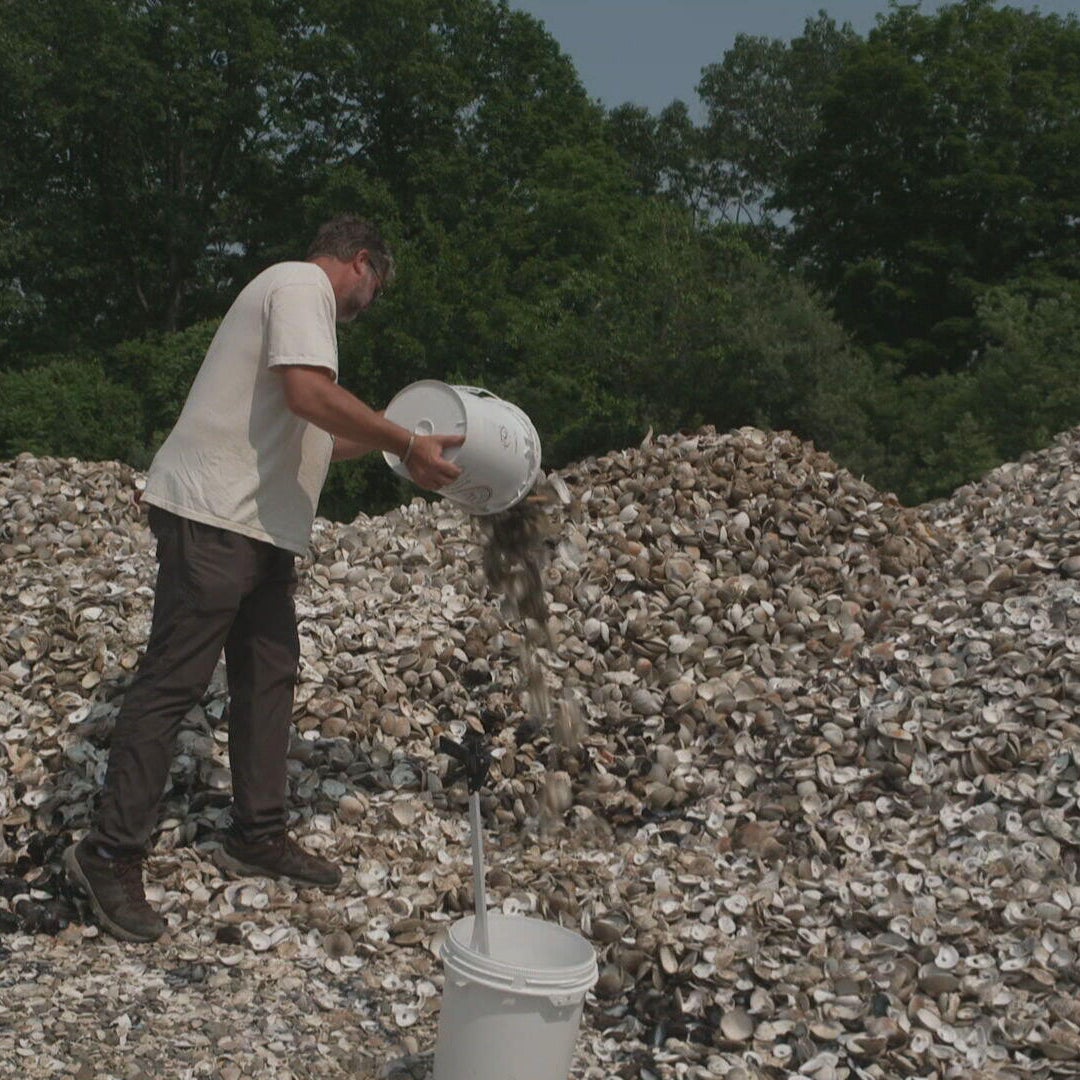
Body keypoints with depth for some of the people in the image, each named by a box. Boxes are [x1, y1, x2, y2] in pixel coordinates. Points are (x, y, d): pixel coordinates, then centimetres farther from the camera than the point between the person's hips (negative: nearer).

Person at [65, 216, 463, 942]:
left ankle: (258, 835, 21)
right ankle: (111, 853, -2)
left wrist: (391, 440, 24)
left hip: (262, 528, 11)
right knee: (174, 683, -8)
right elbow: (309, 393, -25)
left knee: (269, 675, 13)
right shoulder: (304, 284, -7)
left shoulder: (298, 296, 24)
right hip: (214, 519, -11)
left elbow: (309, 441, 24)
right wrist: (407, 445, -19)